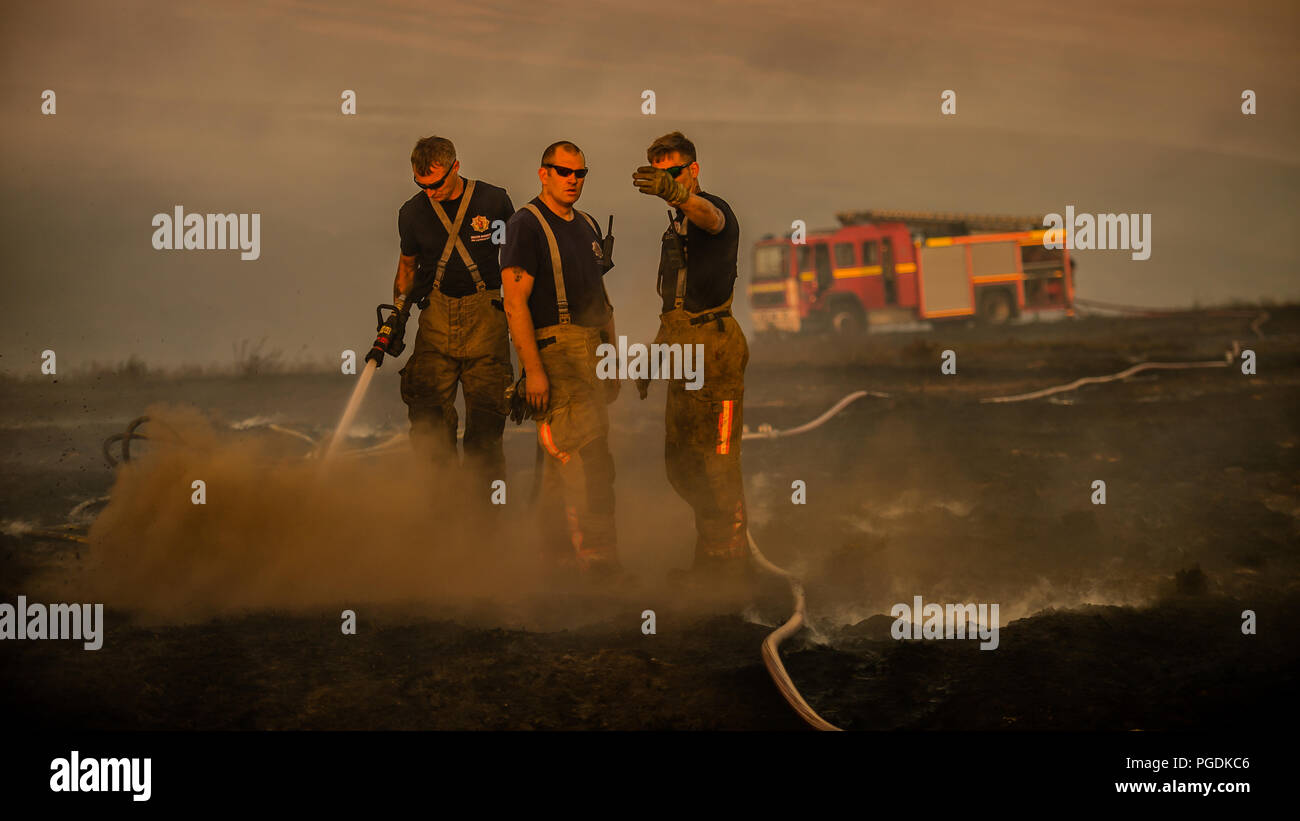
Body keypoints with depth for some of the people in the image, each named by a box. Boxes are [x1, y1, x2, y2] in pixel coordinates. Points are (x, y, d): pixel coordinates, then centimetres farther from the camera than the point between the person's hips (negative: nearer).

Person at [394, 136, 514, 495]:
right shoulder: (413, 213, 6)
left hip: (484, 315, -2)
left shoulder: (493, 201, 0)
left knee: (485, 423, -5)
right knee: (429, 419, -8)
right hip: (436, 315, 2)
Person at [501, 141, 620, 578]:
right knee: (586, 456, -15)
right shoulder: (526, 225, -7)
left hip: (592, 350, 8)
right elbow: (515, 303, -13)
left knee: (562, 457, 11)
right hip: (554, 348, -8)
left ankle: (557, 553, 15)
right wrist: (533, 369, -19)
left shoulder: (588, 227, 18)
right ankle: (597, 553, -16)